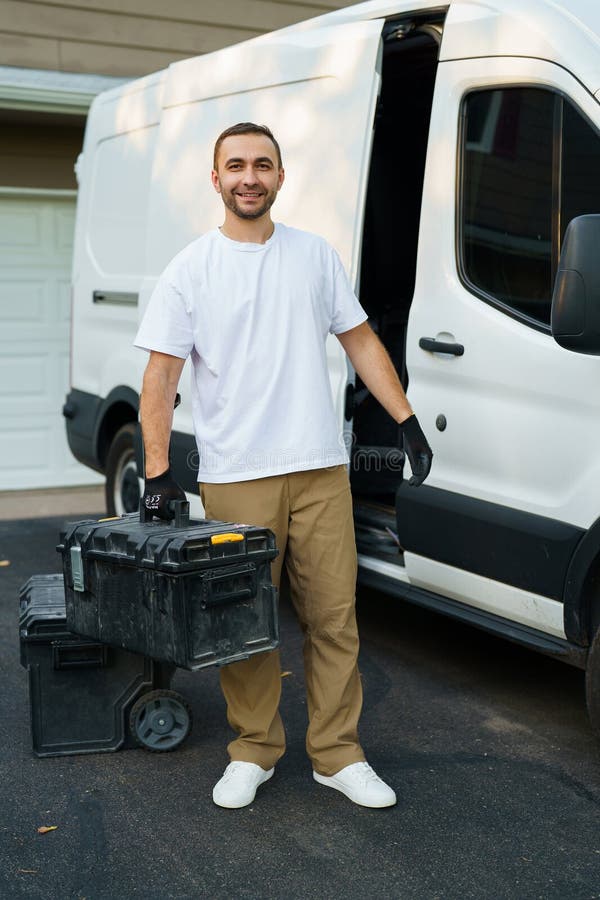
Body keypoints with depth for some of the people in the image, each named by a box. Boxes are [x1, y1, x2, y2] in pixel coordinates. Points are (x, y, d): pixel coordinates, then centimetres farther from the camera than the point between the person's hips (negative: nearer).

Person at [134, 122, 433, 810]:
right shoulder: (190, 270, 1)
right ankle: (253, 752, 21)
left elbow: (361, 343, 14)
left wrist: (406, 421, 8)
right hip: (234, 477, -2)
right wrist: (157, 470, -10)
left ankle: (337, 754, 17)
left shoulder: (315, 255, 9)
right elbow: (160, 373, -2)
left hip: (320, 469, 2)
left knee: (334, 618, 5)